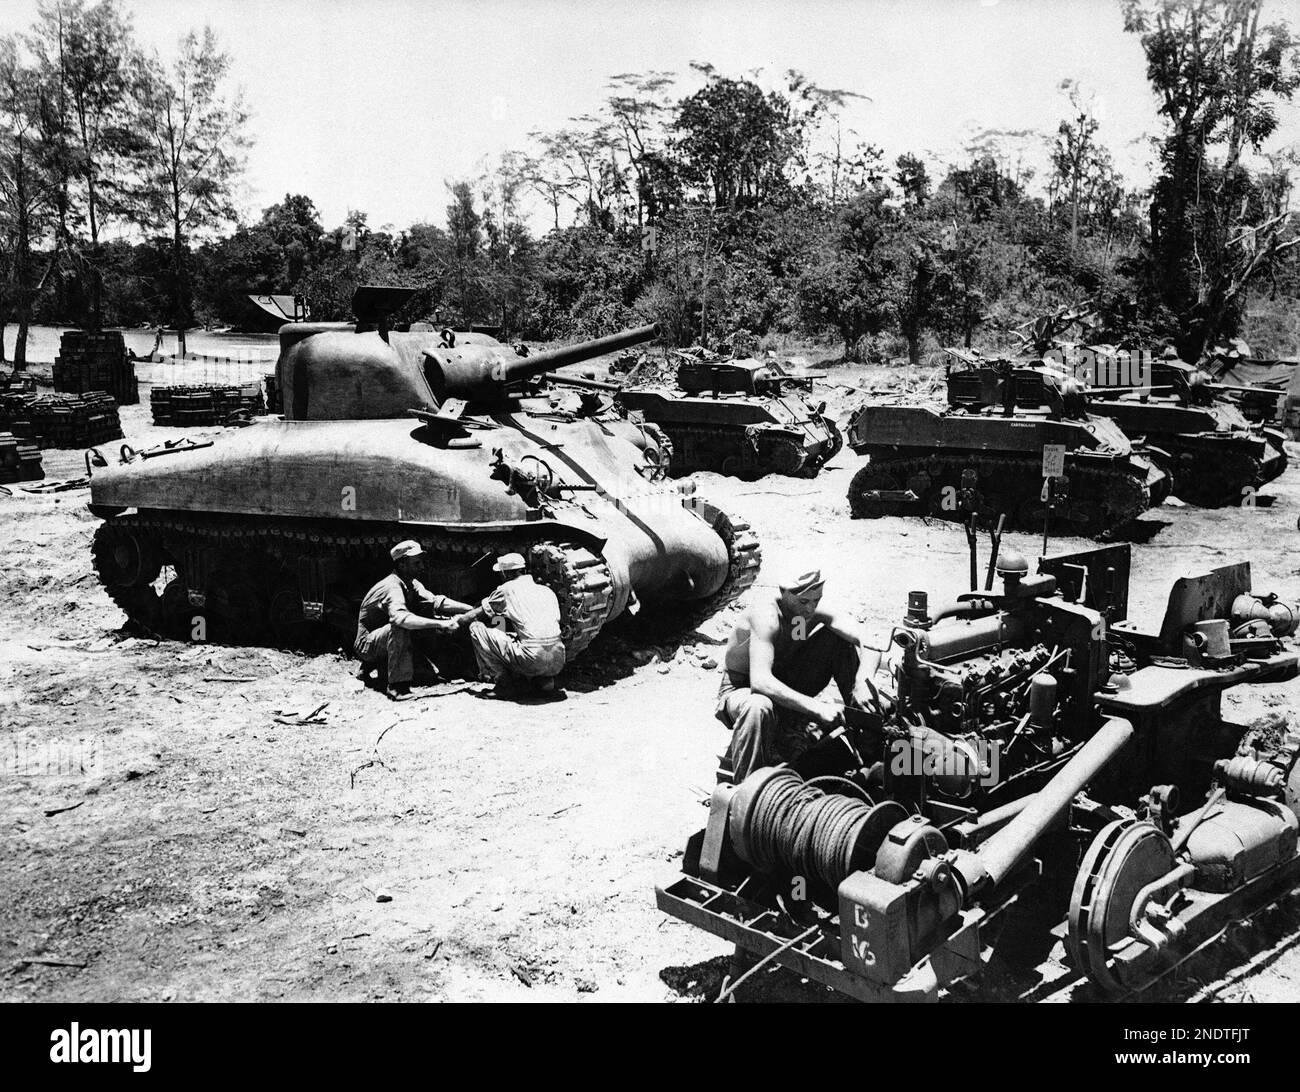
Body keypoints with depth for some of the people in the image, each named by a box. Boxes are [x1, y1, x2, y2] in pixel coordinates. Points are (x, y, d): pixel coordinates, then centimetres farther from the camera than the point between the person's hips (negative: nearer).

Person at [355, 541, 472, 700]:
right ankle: (396, 685, -31)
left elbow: (435, 601, -8)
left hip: (387, 642, 8)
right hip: (366, 646, -8)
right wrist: (440, 623, -49)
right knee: (400, 628, -37)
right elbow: (400, 618, -44)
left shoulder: (411, 584, 2)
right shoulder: (392, 587, -26)